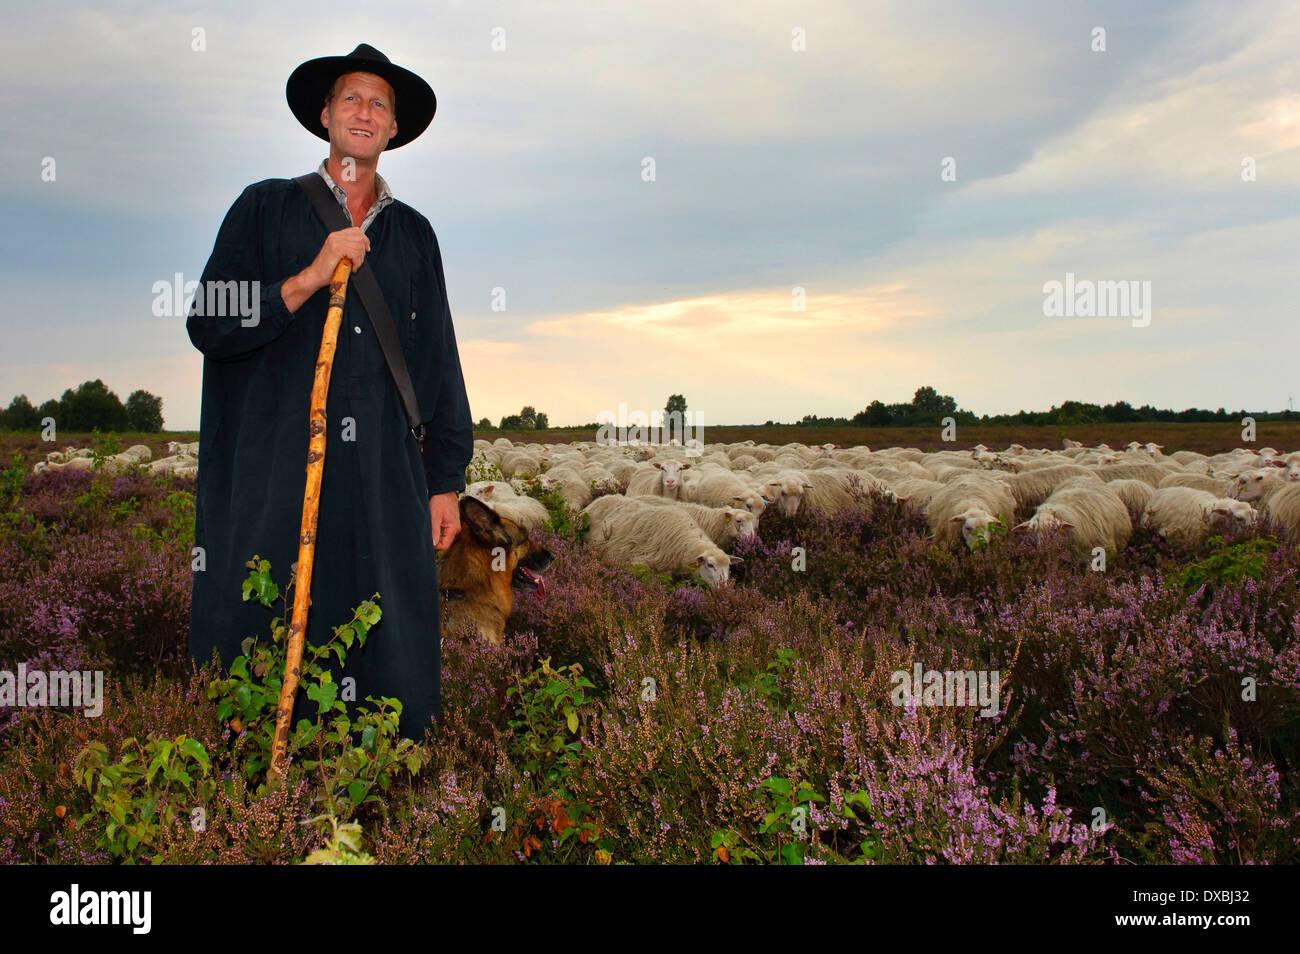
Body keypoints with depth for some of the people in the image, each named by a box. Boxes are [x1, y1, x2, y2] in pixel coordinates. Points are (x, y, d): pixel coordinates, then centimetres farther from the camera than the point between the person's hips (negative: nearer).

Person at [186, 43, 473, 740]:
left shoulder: (413, 233, 18)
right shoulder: (266, 209, 11)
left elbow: (439, 362, 17)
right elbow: (207, 326, 2)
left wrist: (446, 481, 10)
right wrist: (311, 277, -9)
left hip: (386, 481, 2)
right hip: (275, 474, -2)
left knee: (395, 665, 0)